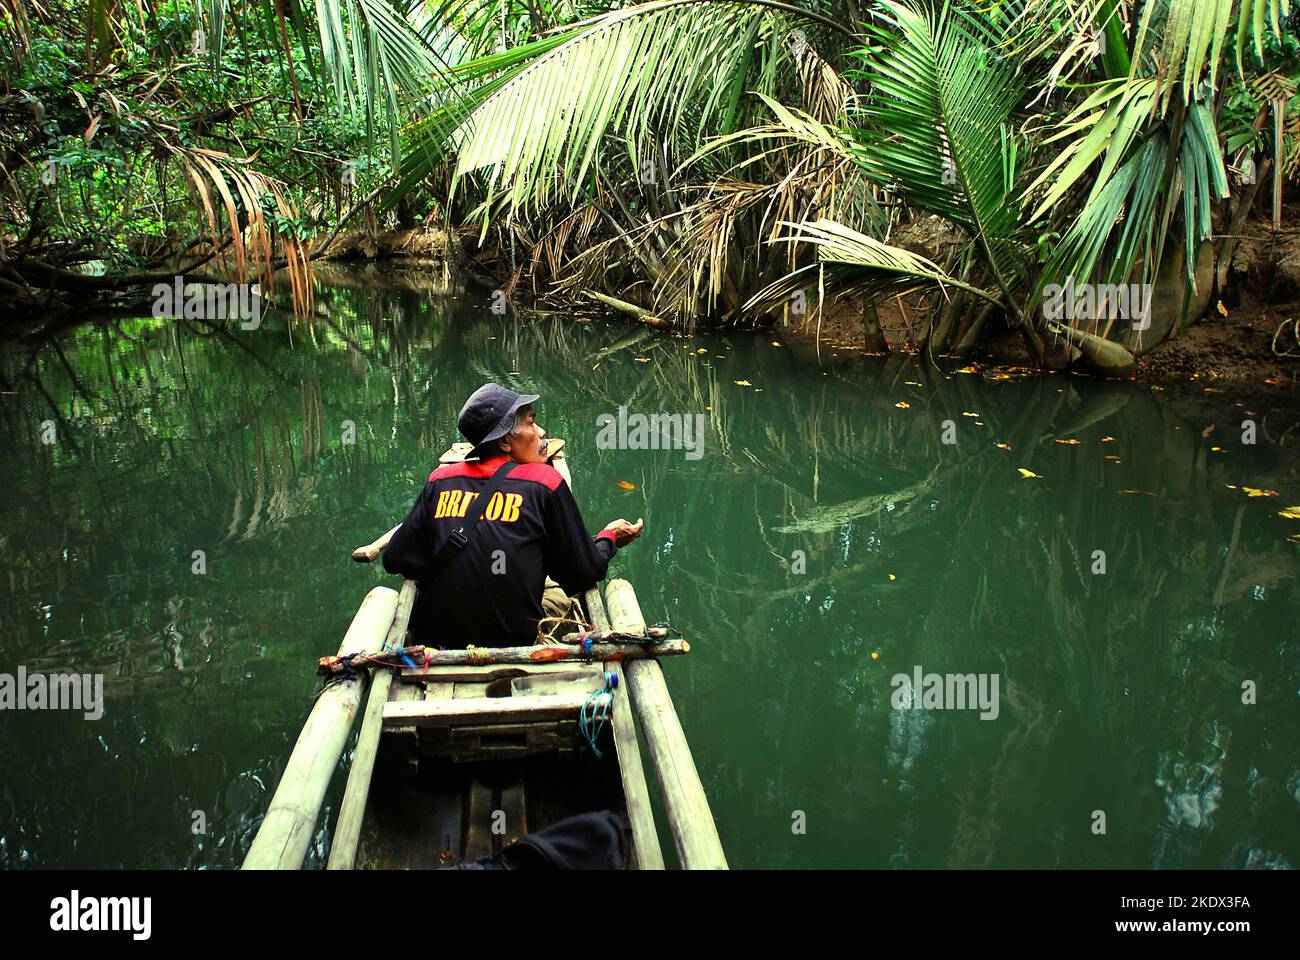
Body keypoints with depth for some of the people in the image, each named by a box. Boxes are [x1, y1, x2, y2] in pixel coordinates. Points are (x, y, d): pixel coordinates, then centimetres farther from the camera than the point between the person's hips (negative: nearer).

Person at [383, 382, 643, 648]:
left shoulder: (441, 480, 4)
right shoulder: (544, 481, -4)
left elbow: (395, 560, 6)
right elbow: (584, 574, 0)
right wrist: (609, 537, 22)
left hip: (436, 639, 2)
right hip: (514, 643, -2)